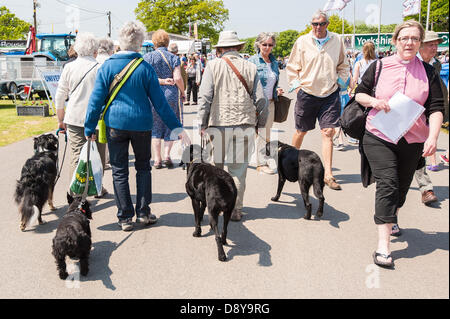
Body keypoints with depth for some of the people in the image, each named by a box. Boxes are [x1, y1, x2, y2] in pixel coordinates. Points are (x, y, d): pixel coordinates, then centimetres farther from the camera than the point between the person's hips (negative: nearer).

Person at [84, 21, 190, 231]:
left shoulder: (108, 66, -3)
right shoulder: (145, 68, -4)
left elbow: (96, 100, -4)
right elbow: (159, 102, -3)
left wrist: (90, 128, 3)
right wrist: (177, 128, 3)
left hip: (116, 124, 0)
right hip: (142, 124, 0)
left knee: (119, 171, 8)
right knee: (143, 167, 17)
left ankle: (125, 218, 10)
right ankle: (144, 212, 17)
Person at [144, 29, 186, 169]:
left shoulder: (148, 57, 1)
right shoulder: (174, 58, -1)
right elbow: (178, 78, -10)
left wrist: (160, 81, -5)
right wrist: (183, 93, 3)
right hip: (171, 95, -1)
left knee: (155, 127, 9)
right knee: (170, 125, 11)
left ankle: (157, 159, 8)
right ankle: (167, 155, -2)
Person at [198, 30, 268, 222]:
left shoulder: (213, 66, 0)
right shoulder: (250, 68, 5)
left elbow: (205, 98, -6)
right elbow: (260, 100, 5)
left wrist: (202, 124, 0)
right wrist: (260, 124, 16)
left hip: (218, 124, -1)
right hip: (244, 125, 1)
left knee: (215, 168, 13)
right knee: (238, 170, 7)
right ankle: (236, 210, 11)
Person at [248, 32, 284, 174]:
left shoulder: (274, 62, 14)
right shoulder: (252, 61, -5)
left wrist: (277, 90, 6)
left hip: (270, 102, 6)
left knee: (267, 134, 9)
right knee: (261, 133, -6)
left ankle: (262, 160, 18)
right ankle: (261, 163, 0)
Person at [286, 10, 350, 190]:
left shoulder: (337, 41, 4)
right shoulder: (302, 42, -1)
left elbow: (343, 66, 16)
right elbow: (292, 67, 8)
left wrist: (339, 82, 5)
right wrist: (296, 85, 1)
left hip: (330, 94, 1)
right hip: (307, 94, -1)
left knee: (328, 132, -5)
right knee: (301, 131, 10)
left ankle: (328, 175, -3)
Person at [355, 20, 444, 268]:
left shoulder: (427, 72, 3)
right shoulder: (379, 66, 1)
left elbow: (436, 107, -1)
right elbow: (359, 93, 8)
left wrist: (433, 137, -15)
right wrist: (373, 101, -14)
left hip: (413, 141, 3)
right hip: (379, 137, -3)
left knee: (402, 185, 16)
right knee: (387, 183, -14)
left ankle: (391, 219, 47)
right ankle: (383, 246, -16)